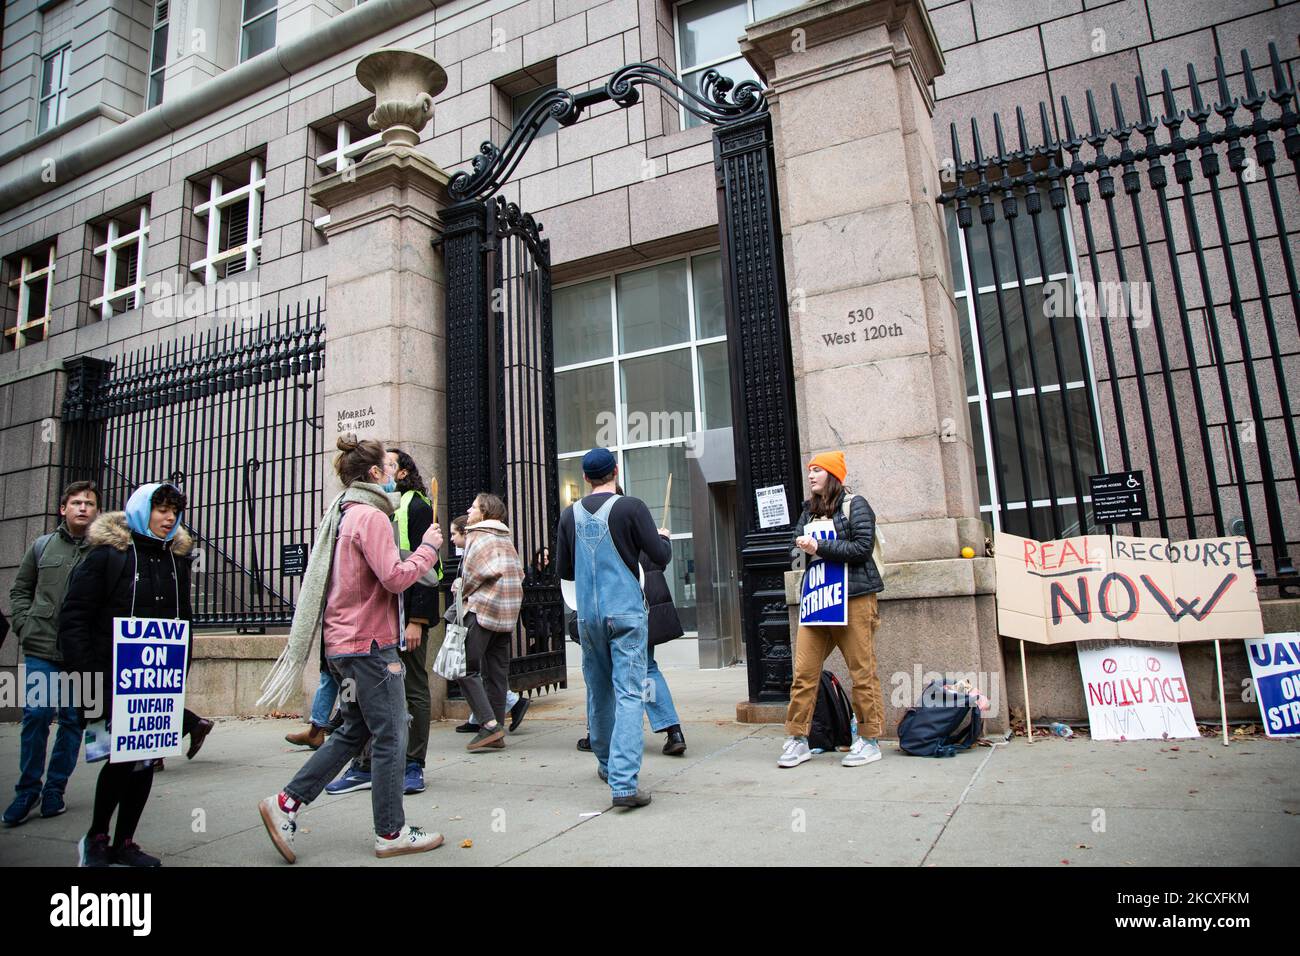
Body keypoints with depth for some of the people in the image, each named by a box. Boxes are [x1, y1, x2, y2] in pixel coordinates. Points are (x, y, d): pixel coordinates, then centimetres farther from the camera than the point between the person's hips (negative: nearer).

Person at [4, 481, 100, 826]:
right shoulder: (42, 546, 8)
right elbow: (19, 591, 15)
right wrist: (25, 626, 2)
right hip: (41, 649, 2)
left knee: (73, 720, 6)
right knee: (36, 715, 1)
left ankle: (55, 789, 20)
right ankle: (28, 789, 17)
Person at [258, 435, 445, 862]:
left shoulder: (343, 513, 15)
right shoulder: (371, 516, -16)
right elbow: (395, 577, -22)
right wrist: (429, 547, -10)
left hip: (346, 640, 10)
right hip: (370, 642, -10)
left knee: (354, 731, 19)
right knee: (391, 736, 1)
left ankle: (285, 804, 19)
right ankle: (392, 834, 12)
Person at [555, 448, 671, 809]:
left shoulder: (570, 515, 5)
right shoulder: (631, 507, -7)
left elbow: (563, 570, 11)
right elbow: (661, 556, -6)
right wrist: (663, 536, 15)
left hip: (588, 615, 4)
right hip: (626, 612, -4)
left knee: (598, 691, 18)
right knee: (629, 694, -4)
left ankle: (607, 764, 34)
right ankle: (623, 783, -11)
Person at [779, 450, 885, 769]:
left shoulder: (855, 505, -1)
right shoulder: (809, 510, 18)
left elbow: (862, 547, -11)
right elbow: (798, 545, 21)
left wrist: (819, 547, -14)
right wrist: (802, 547, -2)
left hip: (854, 598, -5)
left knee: (862, 671, 1)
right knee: (803, 671, 0)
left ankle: (869, 740, 13)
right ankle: (797, 739, 7)